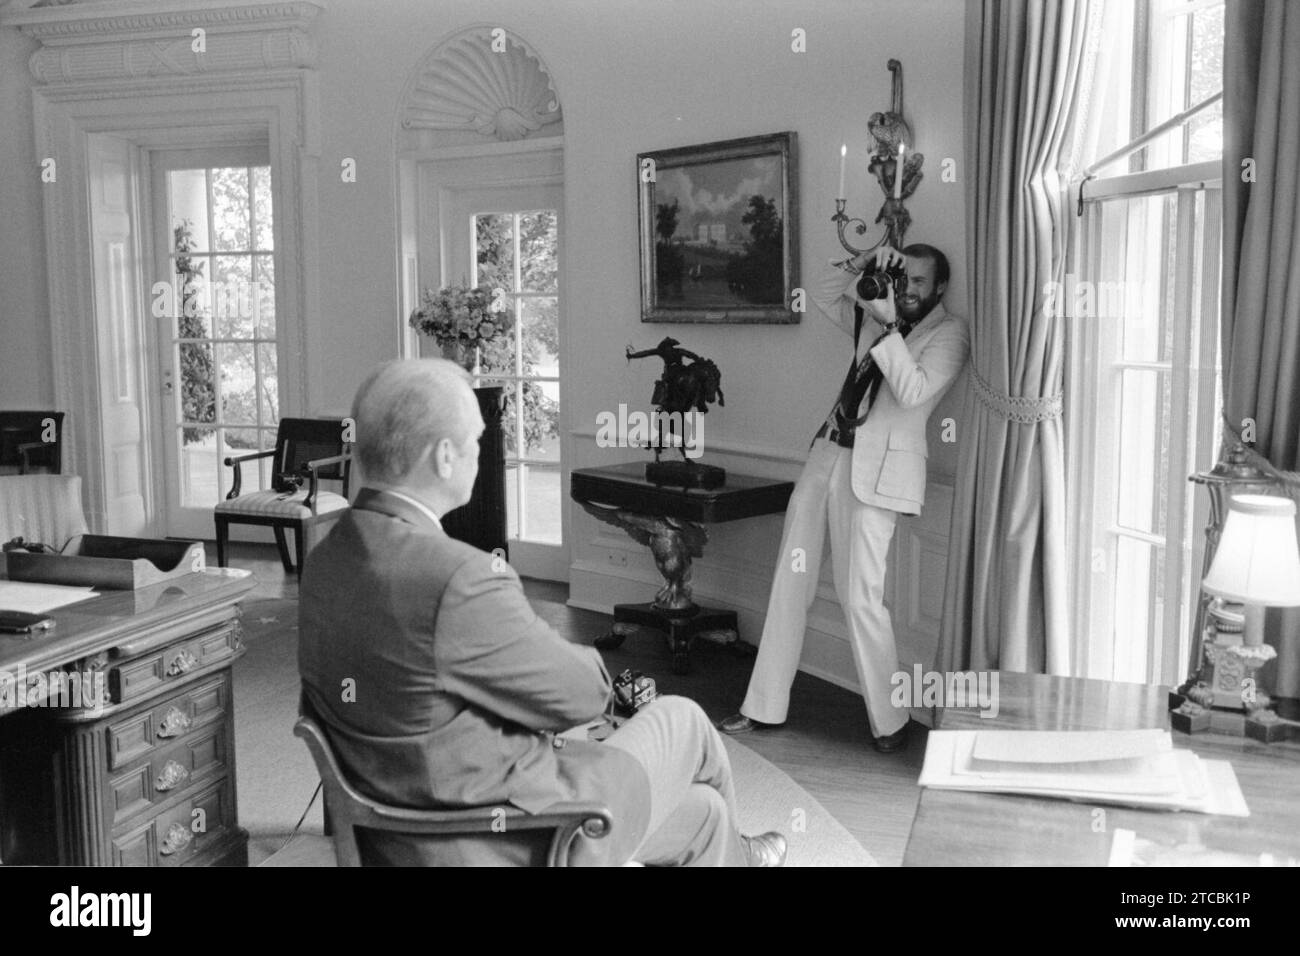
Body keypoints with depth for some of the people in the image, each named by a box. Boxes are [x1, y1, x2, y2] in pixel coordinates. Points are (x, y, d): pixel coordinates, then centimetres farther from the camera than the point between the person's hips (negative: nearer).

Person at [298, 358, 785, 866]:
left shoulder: (324, 559, -3)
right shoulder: (462, 580, -32)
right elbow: (583, 694, -19)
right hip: (507, 843, -7)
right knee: (681, 719, 18)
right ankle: (735, 854, 50)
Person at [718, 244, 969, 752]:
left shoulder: (950, 333, -1)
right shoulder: (877, 320, 18)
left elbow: (913, 391, -15)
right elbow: (824, 295, 23)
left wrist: (888, 323, -17)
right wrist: (863, 263, 7)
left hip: (876, 468, -7)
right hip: (827, 453, 7)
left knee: (860, 597, -10)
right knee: (789, 582, 7)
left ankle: (890, 723, 5)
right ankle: (764, 706, 16)